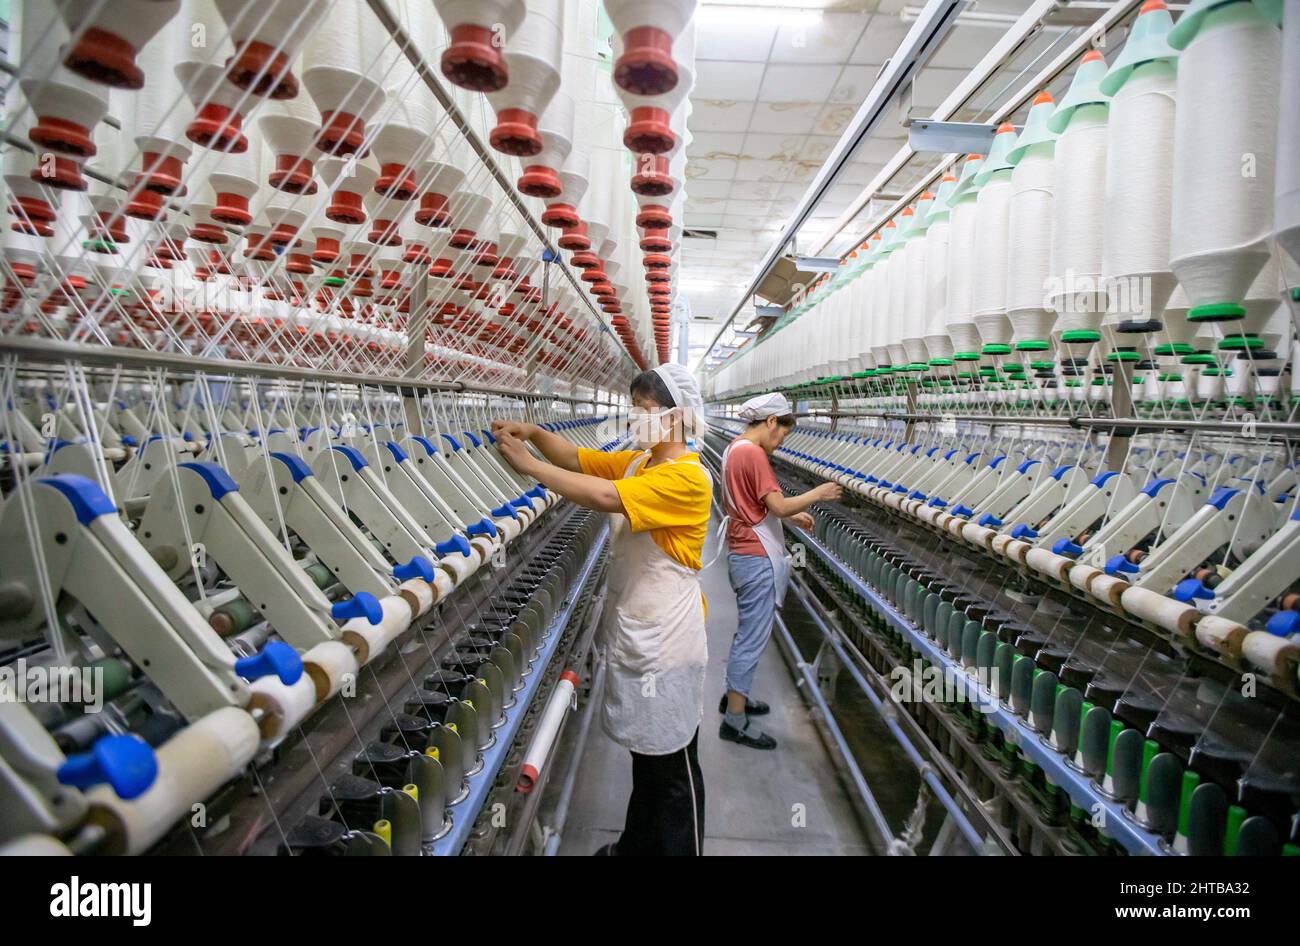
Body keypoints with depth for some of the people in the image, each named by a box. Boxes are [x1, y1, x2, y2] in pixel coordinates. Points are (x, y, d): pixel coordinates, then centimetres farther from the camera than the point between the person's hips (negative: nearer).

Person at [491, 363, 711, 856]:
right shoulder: (636, 462, 6)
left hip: (665, 642, -9)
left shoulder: (687, 477, -23)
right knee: (645, 748, 23)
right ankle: (636, 844, 40)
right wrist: (534, 433, -11)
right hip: (632, 629, 9)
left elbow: (604, 496, -32)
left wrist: (527, 463, -25)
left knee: (672, 765, 7)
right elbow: (577, 458, 8)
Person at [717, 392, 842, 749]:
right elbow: (779, 506, -23)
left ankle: (734, 695, 36)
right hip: (757, 559, -10)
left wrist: (791, 516, 14)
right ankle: (735, 720, 9)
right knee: (753, 638, -1)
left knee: (748, 632, 22)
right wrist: (818, 493, -9)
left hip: (741, 553, 10)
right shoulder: (753, 454, -20)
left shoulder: (733, 449, 10)